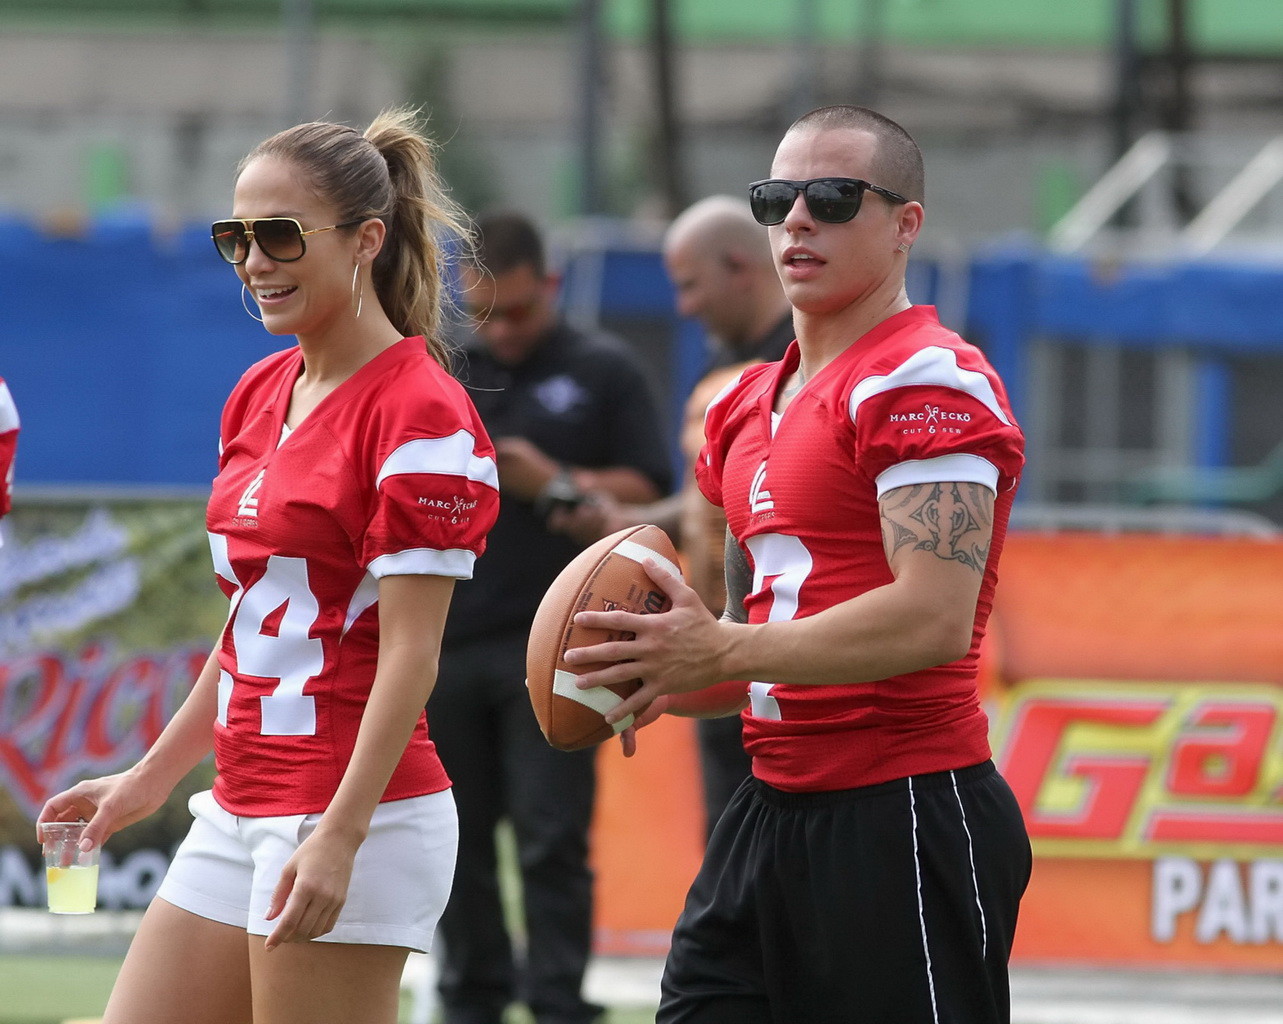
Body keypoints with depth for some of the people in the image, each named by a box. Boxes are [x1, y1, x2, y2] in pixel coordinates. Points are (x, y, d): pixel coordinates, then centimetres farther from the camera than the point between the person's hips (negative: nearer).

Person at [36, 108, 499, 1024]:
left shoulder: (421, 413, -13)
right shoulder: (258, 396, 13)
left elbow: (410, 654, -17)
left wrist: (338, 837, -24)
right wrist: (153, 776, 25)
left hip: (357, 820, -9)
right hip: (240, 812, 9)